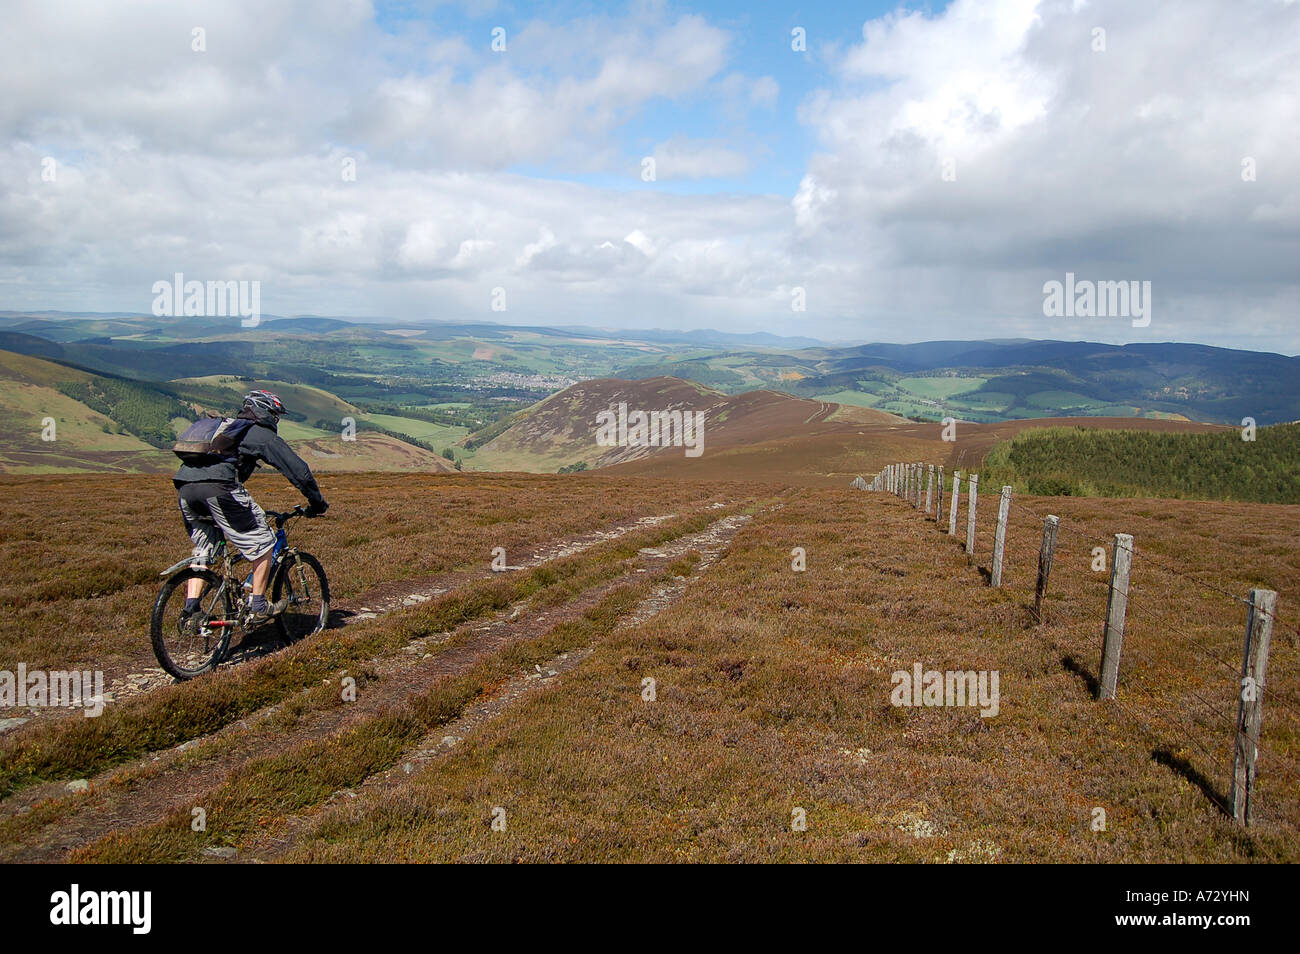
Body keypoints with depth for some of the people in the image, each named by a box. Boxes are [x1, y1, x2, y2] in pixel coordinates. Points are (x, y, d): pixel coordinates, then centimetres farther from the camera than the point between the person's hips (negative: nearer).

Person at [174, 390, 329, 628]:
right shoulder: (263, 435, 14)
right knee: (261, 542, 6)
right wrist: (317, 502, 21)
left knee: (203, 550, 22)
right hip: (218, 486, -7)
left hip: (184, 486, 8)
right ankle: (258, 608, 10)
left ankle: (190, 609, 12)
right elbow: (298, 469, 9)